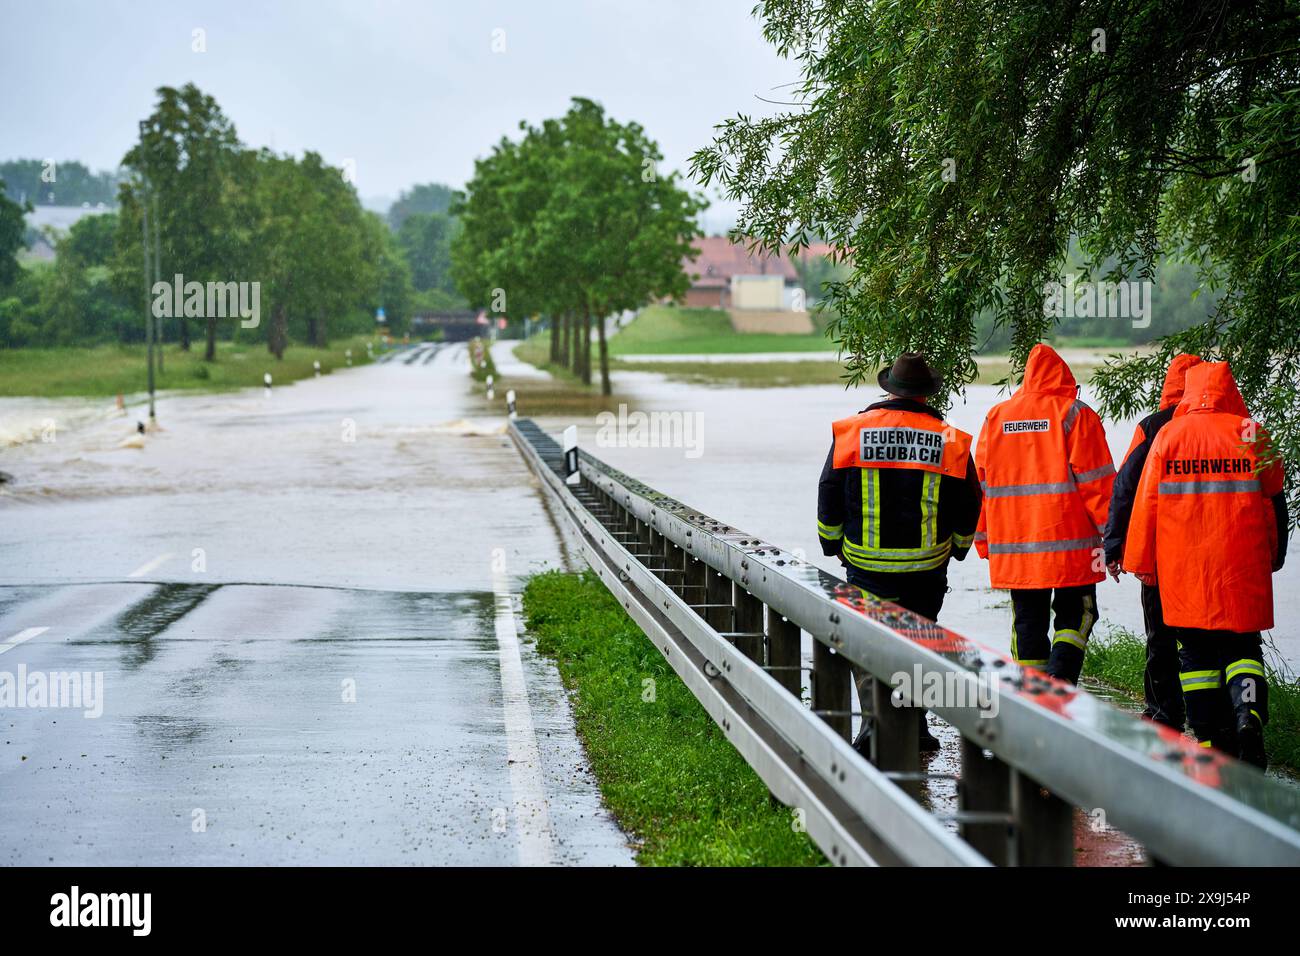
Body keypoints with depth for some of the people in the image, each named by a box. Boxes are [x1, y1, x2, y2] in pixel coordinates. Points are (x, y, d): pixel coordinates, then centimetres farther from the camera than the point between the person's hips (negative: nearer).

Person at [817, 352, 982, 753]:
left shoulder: (850, 432, -3)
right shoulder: (951, 441, -1)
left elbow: (829, 497, 2)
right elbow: (968, 508, 6)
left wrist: (834, 544, 17)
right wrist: (957, 547, 24)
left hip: (865, 564, -1)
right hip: (926, 569, 1)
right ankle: (913, 727, 18)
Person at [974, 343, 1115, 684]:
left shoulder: (996, 417, 10)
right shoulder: (1075, 415, -3)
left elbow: (981, 483, 12)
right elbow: (1097, 481, -6)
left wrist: (984, 541, 18)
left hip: (1012, 546, 3)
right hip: (1070, 546, -3)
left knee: (1027, 624, 11)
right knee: (1074, 617, 6)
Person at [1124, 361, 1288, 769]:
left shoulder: (1169, 434, -1)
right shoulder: (1250, 434, 0)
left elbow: (1146, 502, 0)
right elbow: (1273, 500, 6)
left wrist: (1141, 561, 9)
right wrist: (1272, 556, 19)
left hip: (1183, 567, 0)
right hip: (1242, 566, 0)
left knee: (1196, 649, 9)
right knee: (1241, 644, 8)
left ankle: (1209, 736, 5)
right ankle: (1249, 713, -17)